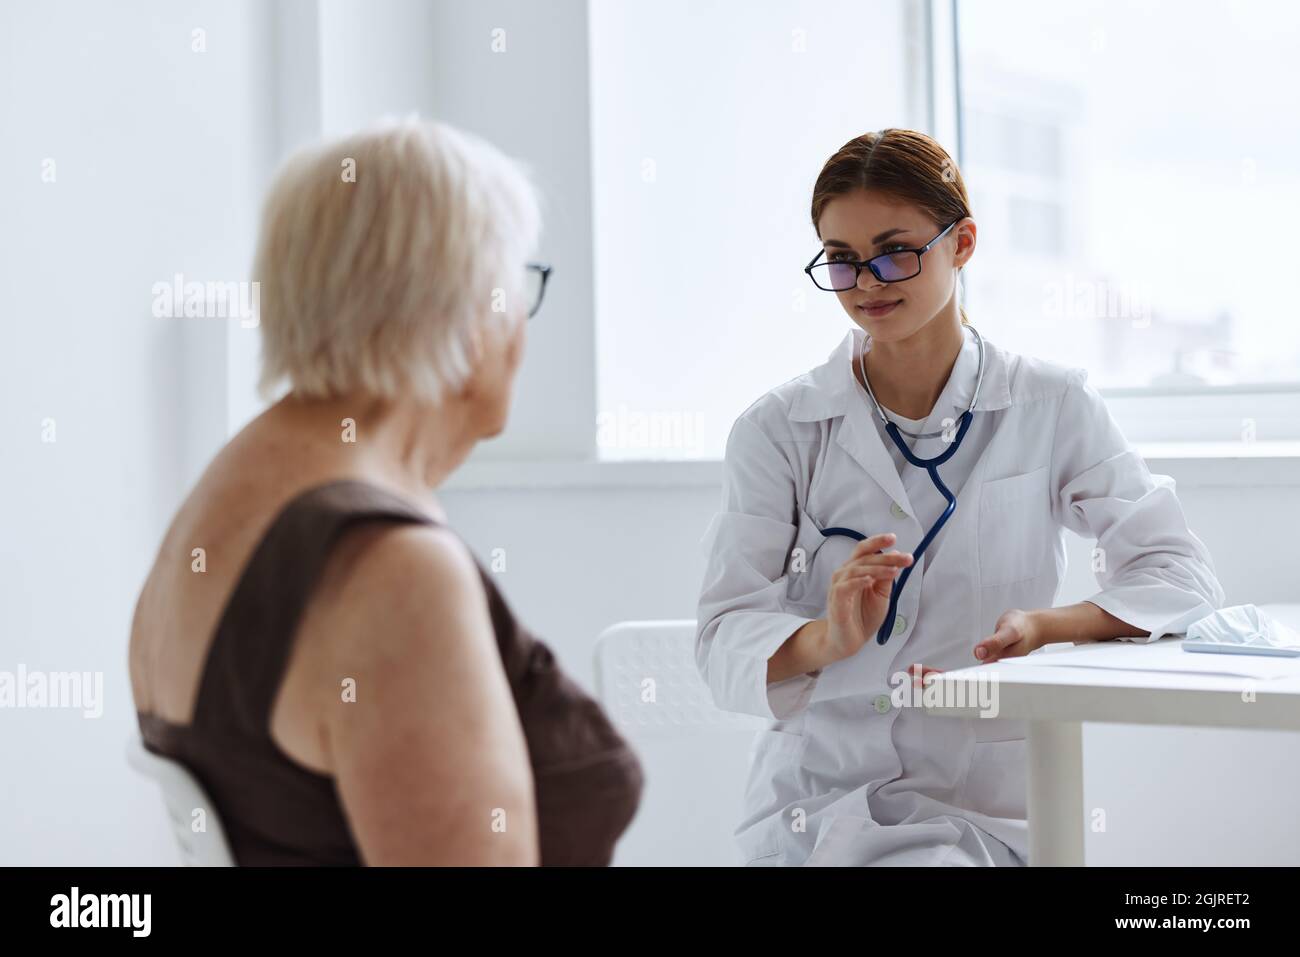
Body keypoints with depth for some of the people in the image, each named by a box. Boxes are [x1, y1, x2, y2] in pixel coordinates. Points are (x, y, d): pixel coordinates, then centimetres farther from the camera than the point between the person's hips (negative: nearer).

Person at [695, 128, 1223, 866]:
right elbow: (724, 642, -2)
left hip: (991, 806, 1)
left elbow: (1185, 578, 1)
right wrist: (827, 639, -24)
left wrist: (1048, 627, -17)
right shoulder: (778, 431, 6)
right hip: (820, 797, -1)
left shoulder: (1051, 409, 7)